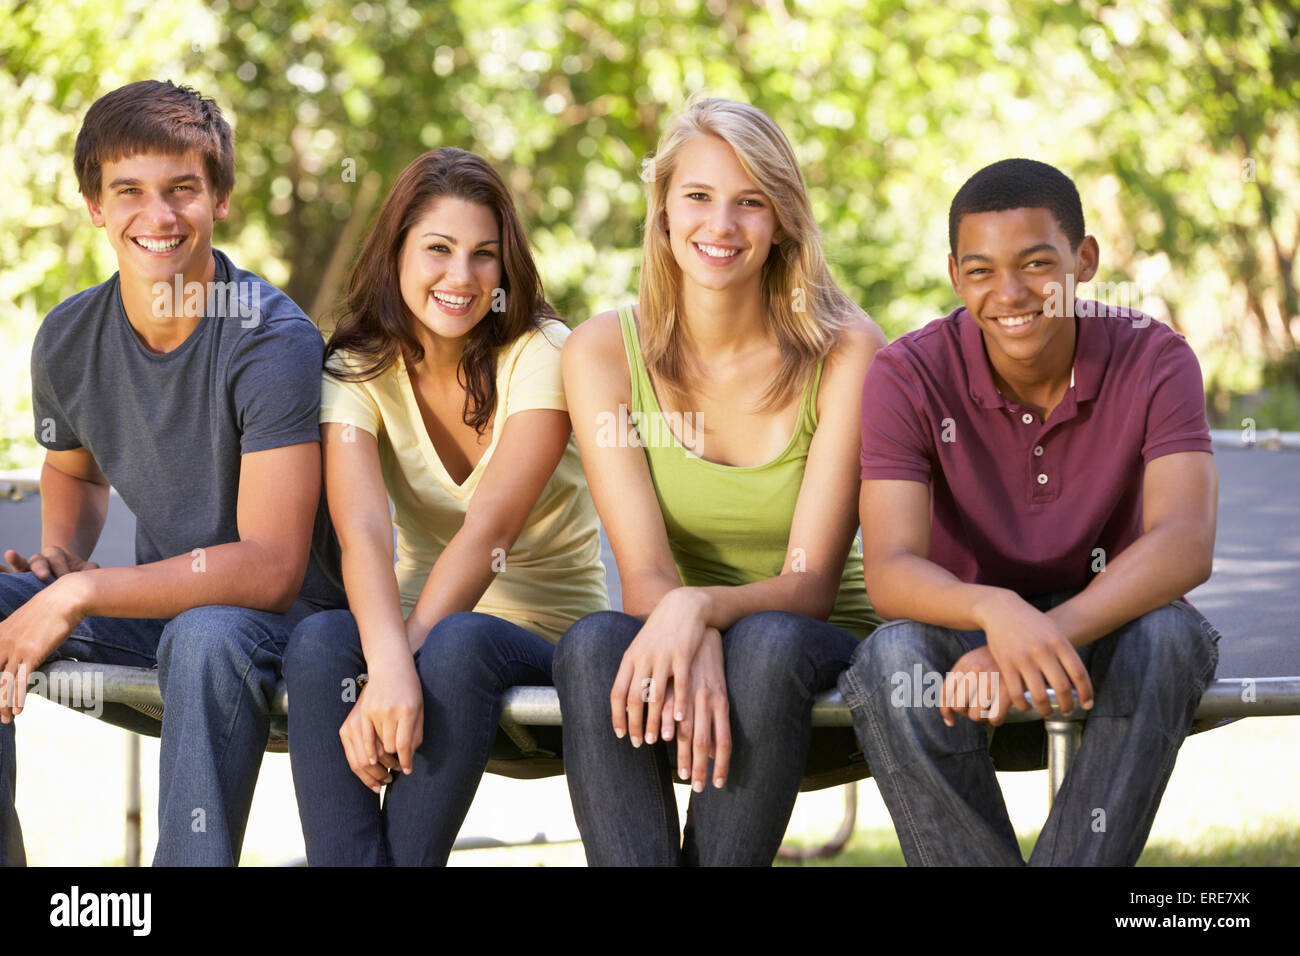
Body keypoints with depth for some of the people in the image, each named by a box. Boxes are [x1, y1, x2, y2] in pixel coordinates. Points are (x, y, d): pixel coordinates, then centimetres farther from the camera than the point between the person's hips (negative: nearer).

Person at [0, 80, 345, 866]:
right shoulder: (68, 339, -2)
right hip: (161, 599, 6)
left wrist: (79, 595, -30)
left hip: (285, 611, -6)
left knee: (208, 634, -39)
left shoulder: (274, 341, -20)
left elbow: (270, 568, -26)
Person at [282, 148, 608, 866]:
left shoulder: (542, 355, -10)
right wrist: (388, 664, -42)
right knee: (318, 641, -30)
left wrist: (410, 655, -39)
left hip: (549, 633, -2)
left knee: (456, 645, -36)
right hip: (416, 623, 3)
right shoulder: (358, 369, -4)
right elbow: (362, 533, -22)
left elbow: (491, 529, -24)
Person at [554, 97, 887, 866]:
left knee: (767, 643, -36)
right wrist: (694, 654, -37)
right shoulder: (603, 352, -5)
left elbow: (810, 585, -15)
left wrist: (701, 608, -37)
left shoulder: (846, 352, -11)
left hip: (817, 643, -1)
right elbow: (645, 572, -14)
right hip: (676, 633, 1)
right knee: (594, 645, -33)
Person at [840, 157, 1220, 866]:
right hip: (964, 626, 0)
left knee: (1167, 636, -34)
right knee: (893, 661, -34)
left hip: (1105, 628, 0)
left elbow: (1184, 545, -30)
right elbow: (889, 569, -27)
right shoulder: (907, 377, -16)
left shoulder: (1154, 362, -15)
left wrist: (1045, 634, -46)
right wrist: (997, 611, -50)